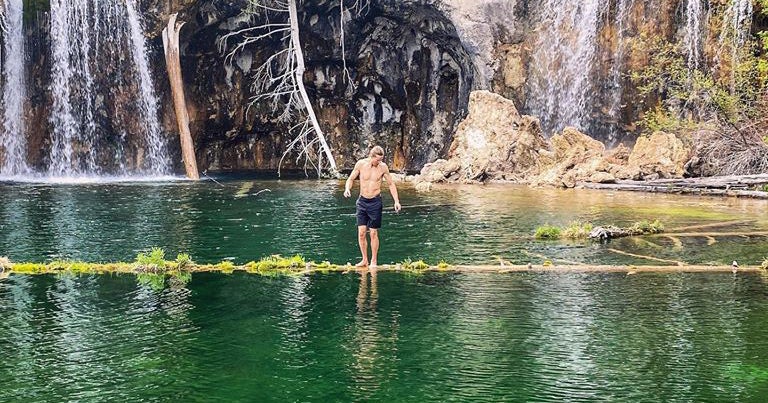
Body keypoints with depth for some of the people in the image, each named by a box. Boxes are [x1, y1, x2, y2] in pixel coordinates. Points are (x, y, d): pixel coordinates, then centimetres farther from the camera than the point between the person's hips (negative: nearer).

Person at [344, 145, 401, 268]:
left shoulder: (383, 167, -6)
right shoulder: (360, 164, -6)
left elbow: (391, 184, 5)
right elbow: (351, 179, 6)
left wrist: (396, 201, -3)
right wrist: (347, 189, -15)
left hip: (375, 202, -1)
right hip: (362, 201, 1)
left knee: (373, 233, 1)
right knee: (361, 232, -1)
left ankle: (373, 261, 13)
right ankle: (364, 260, 12)